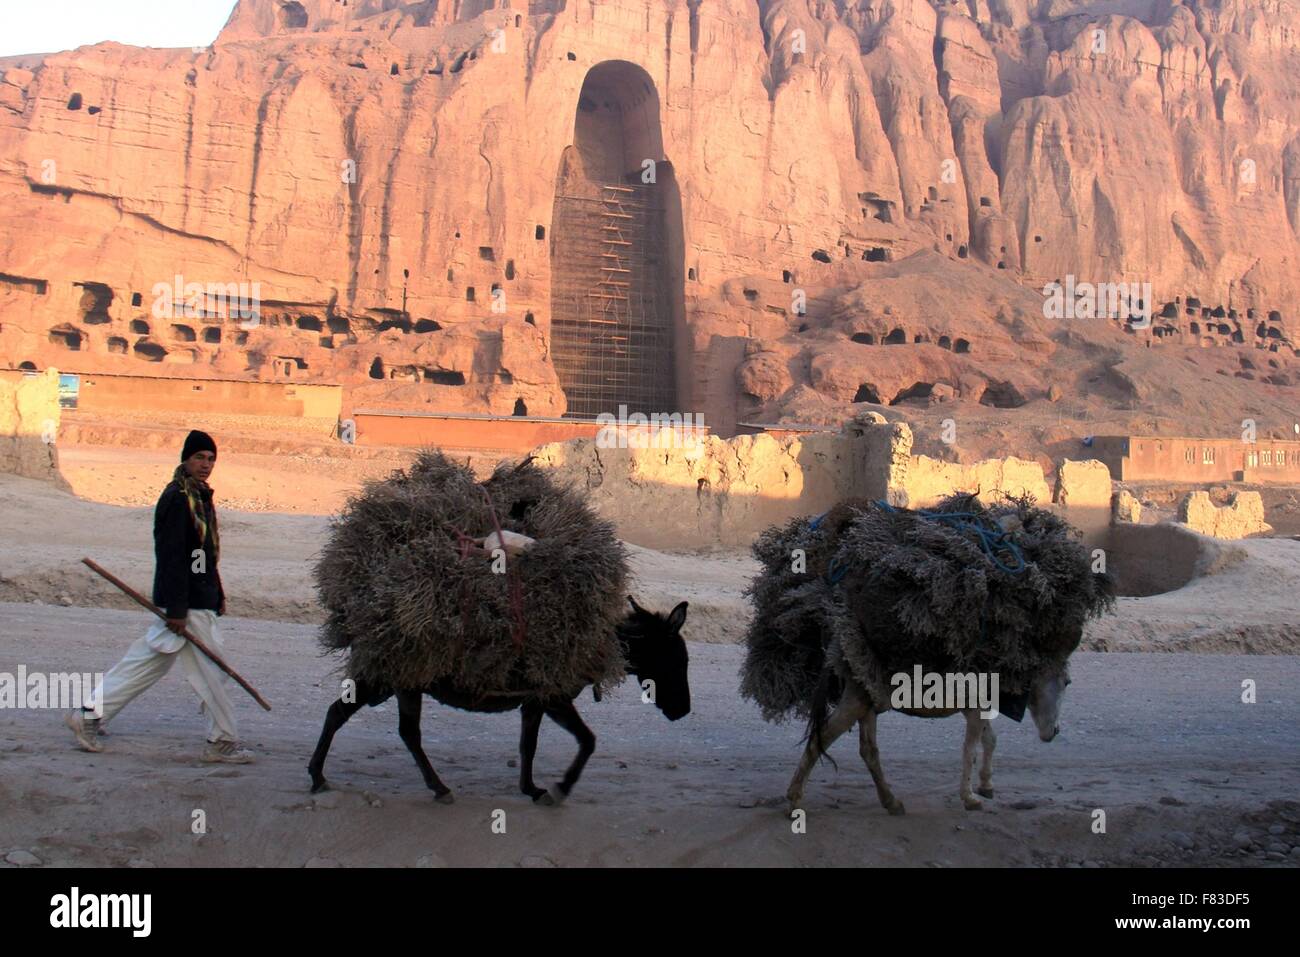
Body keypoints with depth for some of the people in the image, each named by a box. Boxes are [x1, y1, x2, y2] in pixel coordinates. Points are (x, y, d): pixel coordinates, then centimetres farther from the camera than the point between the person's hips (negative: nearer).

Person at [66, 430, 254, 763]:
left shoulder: (200, 496, 15)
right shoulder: (177, 498, -16)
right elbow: (171, 557, -21)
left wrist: (217, 594, 21)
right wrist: (176, 610, -23)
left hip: (199, 600, 10)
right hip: (187, 604, -10)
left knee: (146, 663, 15)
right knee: (211, 672, -2)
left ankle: (89, 716, 23)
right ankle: (223, 742, 8)